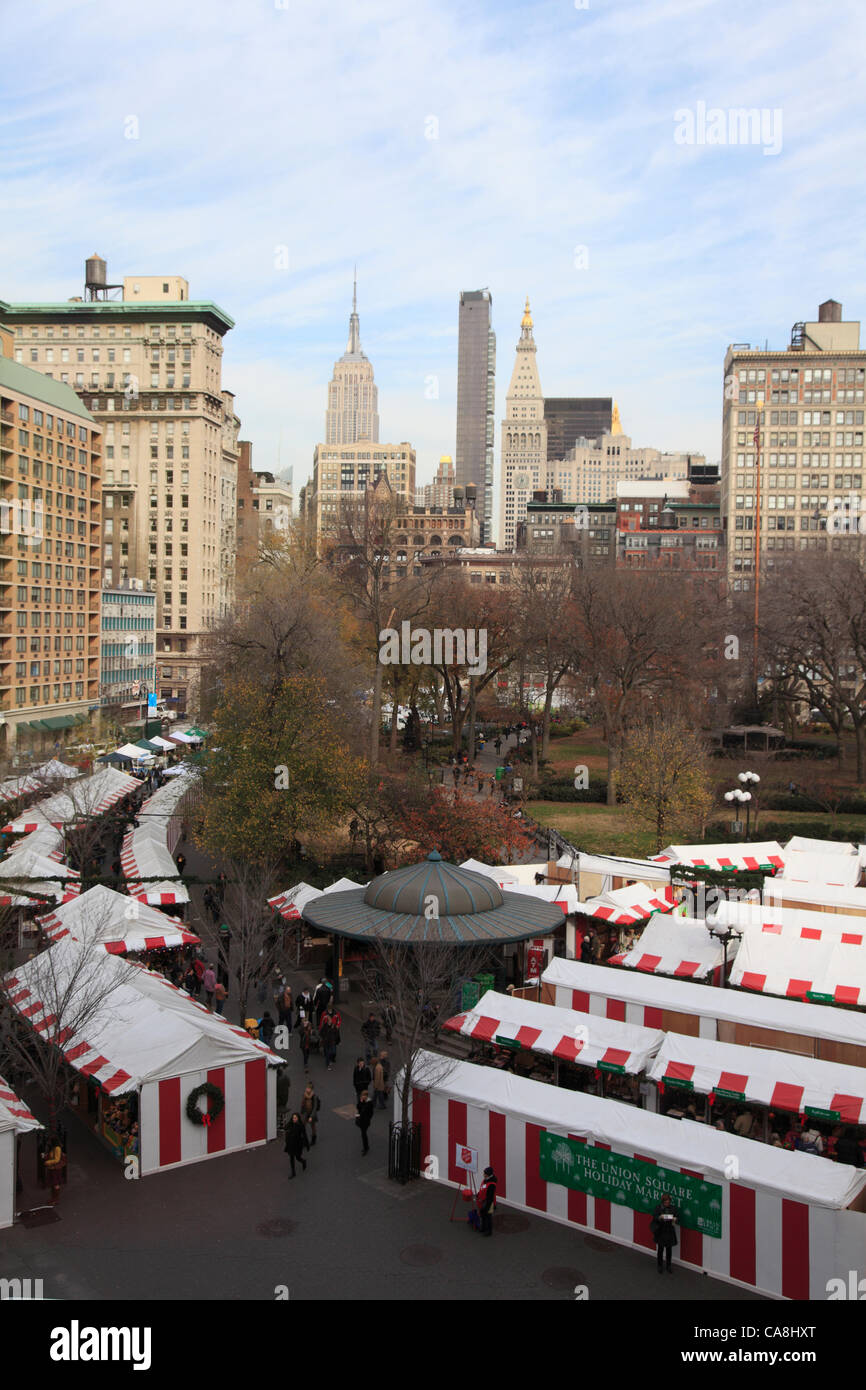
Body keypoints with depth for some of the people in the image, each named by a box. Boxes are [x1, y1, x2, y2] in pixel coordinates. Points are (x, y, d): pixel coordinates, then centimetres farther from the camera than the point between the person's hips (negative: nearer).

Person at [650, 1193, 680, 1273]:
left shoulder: (673, 1208, 0)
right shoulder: (658, 1208, -6)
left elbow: (678, 1216, 1)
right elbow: (654, 1217, -10)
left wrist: (675, 1219, -21)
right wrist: (659, 1217, -31)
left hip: (670, 1232, 2)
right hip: (660, 1231, -2)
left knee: (669, 1249, 8)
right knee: (660, 1249, 5)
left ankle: (668, 1266, 22)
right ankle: (660, 1265, 20)